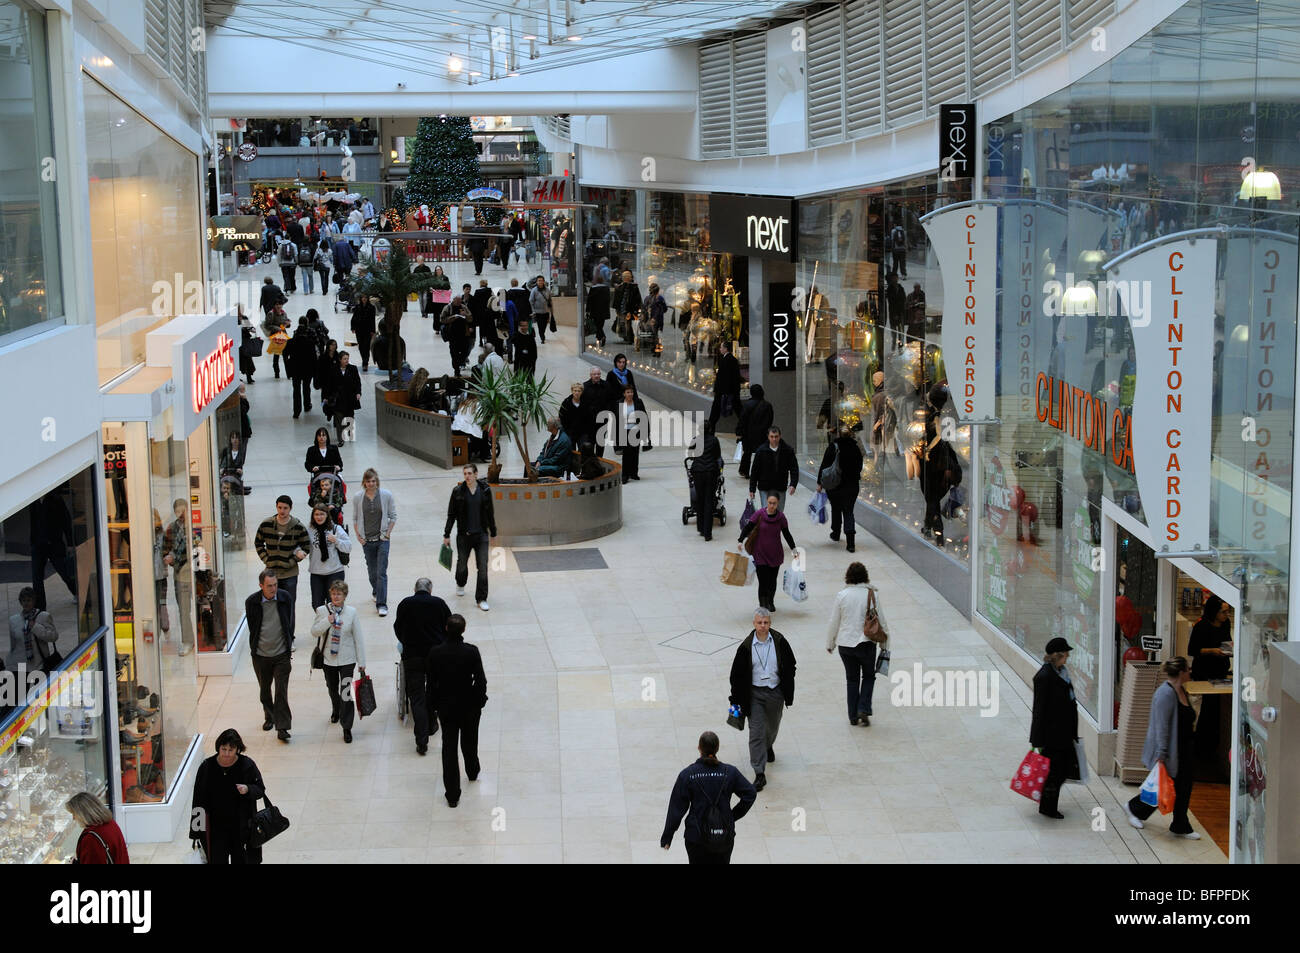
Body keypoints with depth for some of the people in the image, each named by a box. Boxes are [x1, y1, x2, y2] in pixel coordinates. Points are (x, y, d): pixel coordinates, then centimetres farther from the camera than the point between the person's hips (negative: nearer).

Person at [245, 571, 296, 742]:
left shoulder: (286, 597, -7)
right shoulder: (251, 602, -9)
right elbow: (252, 627, 4)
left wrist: (288, 645, 6)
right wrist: (256, 647, 7)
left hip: (282, 654, -1)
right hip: (261, 655, 1)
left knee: (281, 691, -5)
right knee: (264, 689, 17)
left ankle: (282, 727, -3)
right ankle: (269, 717, 38)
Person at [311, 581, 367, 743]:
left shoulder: (351, 612, -6)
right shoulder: (323, 611, -4)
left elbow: (358, 638, -2)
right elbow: (314, 631, -5)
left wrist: (362, 662, -2)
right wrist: (327, 621, -22)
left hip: (347, 659, -2)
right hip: (329, 658, 2)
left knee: (346, 693, -9)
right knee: (332, 689, 21)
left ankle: (347, 728, -2)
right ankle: (336, 711, 52)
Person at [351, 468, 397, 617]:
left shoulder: (386, 495, -6)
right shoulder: (357, 498, -2)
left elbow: (393, 516, 3)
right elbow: (355, 519, 8)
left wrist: (388, 533, -4)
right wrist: (358, 536, 1)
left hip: (382, 539, -2)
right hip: (367, 540, 2)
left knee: (381, 572, -9)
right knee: (372, 571, 15)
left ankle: (382, 604, -9)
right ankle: (376, 593, 41)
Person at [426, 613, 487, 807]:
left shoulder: (435, 653, -15)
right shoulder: (472, 652, -19)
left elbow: (431, 683, -7)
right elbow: (481, 680, -13)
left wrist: (433, 705, 7)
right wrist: (479, 702, 3)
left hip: (446, 707, 0)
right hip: (469, 707, 0)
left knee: (449, 748, 6)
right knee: (469, 742, 25)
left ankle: (452, 795, 7)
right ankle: (472, 771, 50)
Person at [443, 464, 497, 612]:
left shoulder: (485, 490, -1)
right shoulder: (458, 491, -4)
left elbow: (490, 513, 9)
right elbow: (451, 515, 0)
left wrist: (493, 533, 13)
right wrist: (447, 535, -1)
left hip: (481, 534, 0)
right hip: (463, 535, 0)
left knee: (483, 567, -5)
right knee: (462, 564, 17)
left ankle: (481, 599, 1)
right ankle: (460, 584, 49)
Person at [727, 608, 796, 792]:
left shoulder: (779, 642, -8)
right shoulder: (746, 646, -11)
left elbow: (790, 666, 3)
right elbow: (737, 673, -4)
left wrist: (788, 693, 1)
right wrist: (736, 698, -3)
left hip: (776, 692, 2)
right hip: (754, 694, -2)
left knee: (772, 726, 22)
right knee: (756, 733, -7)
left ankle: (768, 746, 57)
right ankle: (760, 774, -5)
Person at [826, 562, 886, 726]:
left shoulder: (841, 595, -10)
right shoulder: (873, 594, -10)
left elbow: (834, 622, -3)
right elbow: (880, 618, -3)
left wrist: (830, 644, 9)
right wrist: (885, 636, 14)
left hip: (846, 643, 1)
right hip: (866, 643, -1)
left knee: (852, 679, 14)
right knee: (869, 676, 17)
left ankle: (853, 716, 15)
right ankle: (863, 709, 0)